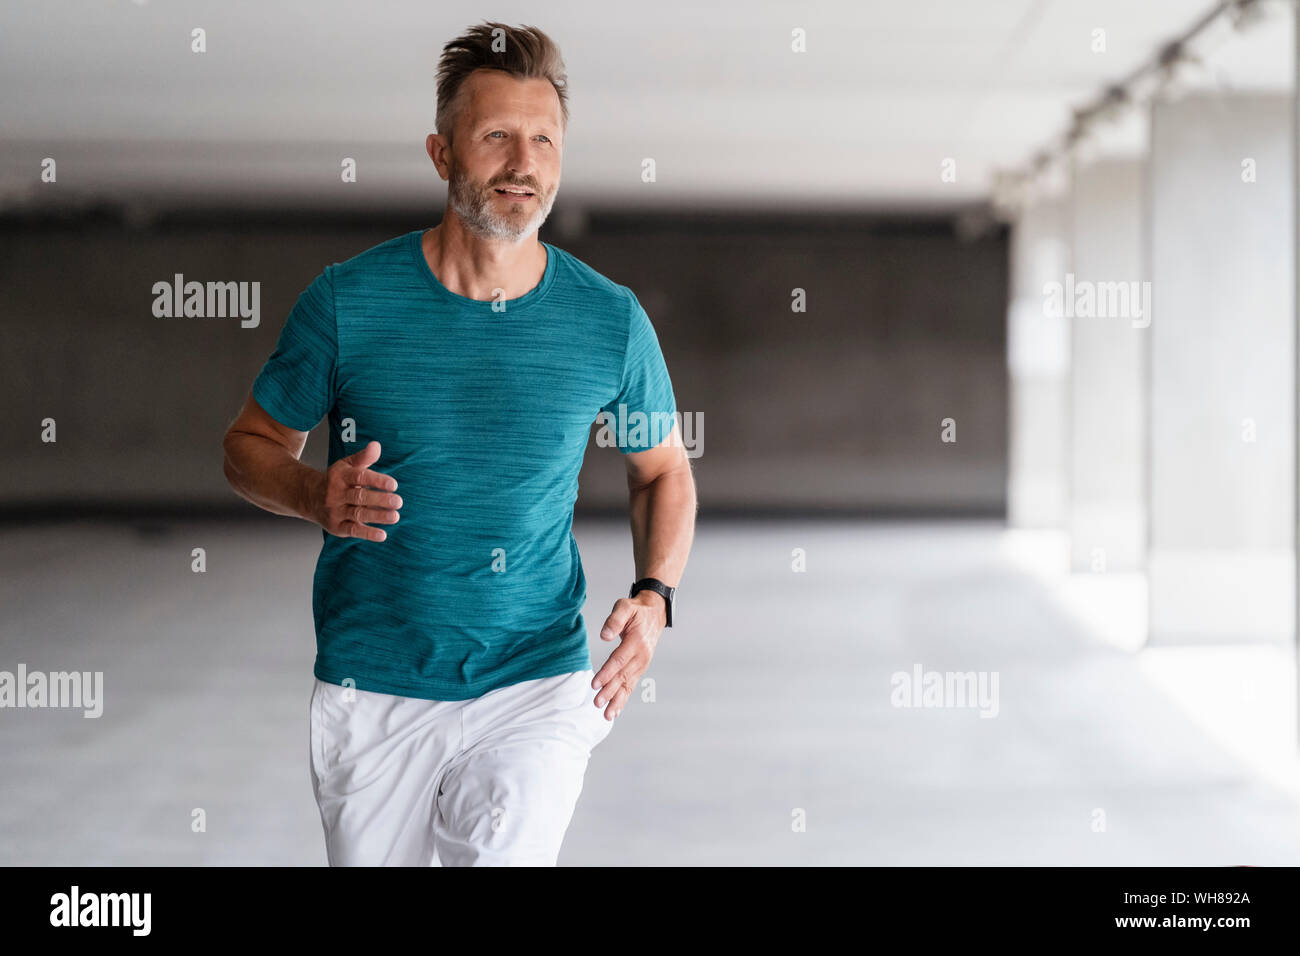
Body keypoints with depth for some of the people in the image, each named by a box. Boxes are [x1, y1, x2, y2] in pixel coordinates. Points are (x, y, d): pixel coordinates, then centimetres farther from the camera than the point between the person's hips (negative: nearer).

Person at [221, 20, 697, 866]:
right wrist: (316, 496, -16)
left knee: (507, 851, -20)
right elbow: (250, 446, 6)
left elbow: (664, 470, 12)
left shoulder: (610, 320, -3)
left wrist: (656, 596, -5)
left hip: (536, 681, -1)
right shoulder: (347, 301, -6)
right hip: (373, 690, 1)